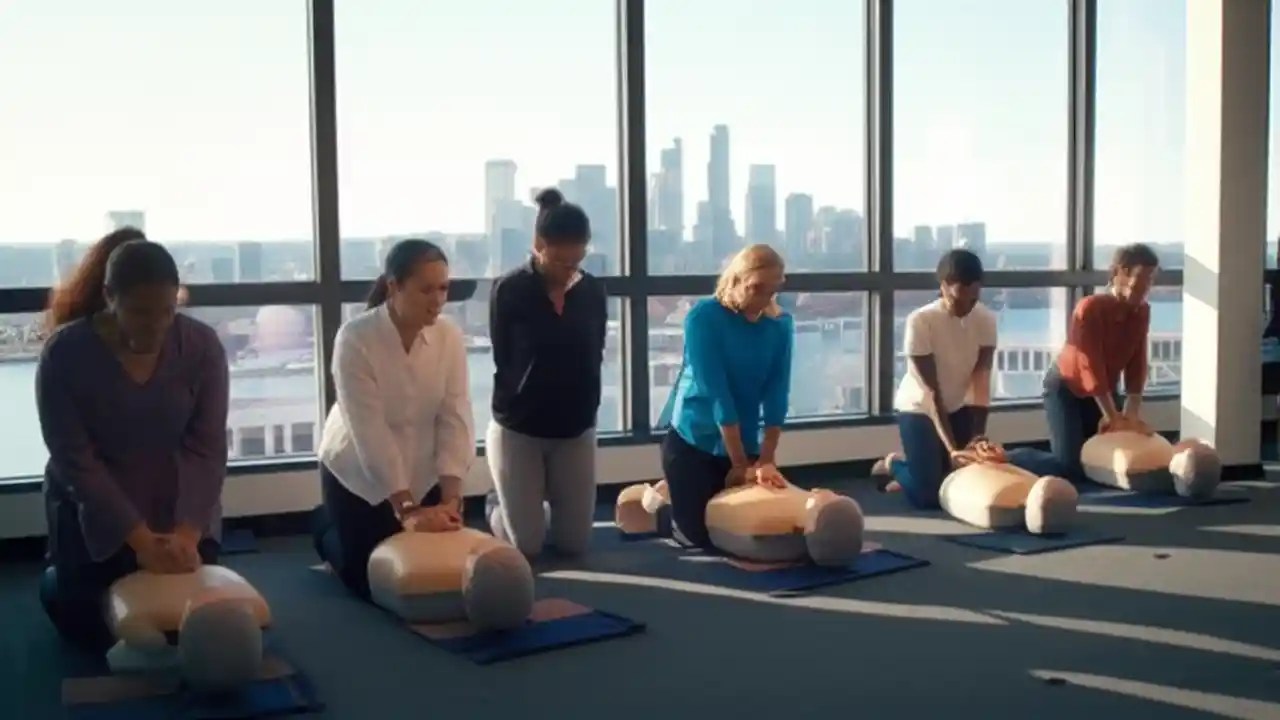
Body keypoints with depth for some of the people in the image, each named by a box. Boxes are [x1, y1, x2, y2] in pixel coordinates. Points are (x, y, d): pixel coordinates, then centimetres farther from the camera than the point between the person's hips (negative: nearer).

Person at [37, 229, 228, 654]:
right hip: (95, 515, -2)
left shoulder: (202, 345, -15)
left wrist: (187, 533, -30)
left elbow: (207, 449, -16)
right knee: (100, 633, 4)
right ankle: (56, 580, 36)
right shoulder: (65, 352, -20)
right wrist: (140, 539, -28)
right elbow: (74, 461, -21)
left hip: (181, 509, 2)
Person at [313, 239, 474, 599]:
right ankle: (326, 527, 30)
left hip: (421, 473, 4)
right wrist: (406, 510, -34)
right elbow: (370, 430, -31)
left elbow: (455, 420, -16)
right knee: (369, 580, -1)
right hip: (357, 473, -4)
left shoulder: (449, 337, -15)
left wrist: (451, 499, -26)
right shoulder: (355, 338, -27)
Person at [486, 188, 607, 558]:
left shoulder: (593, 291, -2)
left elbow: (594, 359, 6)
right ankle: (498, 507, 32)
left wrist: (584, 412, 1)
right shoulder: (509, 291, -12)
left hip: (576, 430, 3)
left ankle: (532, 501, 35)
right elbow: (505, 364, -4)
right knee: (526, 546, -1)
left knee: (574, 543, 5)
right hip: (518, 429, -3)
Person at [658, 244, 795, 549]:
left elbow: (777, 393, -10)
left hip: (746, 444, 5)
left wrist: (766, 460, -20)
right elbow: (715, 391, -23)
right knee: (701, 536, -5)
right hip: (693, 440, -4)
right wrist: (740, 463, -24)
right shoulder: (704, 316, -19)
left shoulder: (781, 326, -5)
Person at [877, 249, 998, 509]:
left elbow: (981, 380, -18)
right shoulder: (920, 321, -28)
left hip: (959, 406, 5)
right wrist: (951, 448, -32)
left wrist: (978, 435, -30)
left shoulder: (986, 319, -15)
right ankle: (894, 465, 21)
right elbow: (931, 391, -27)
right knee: (927, 495, -12)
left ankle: (914, 472, 28)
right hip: (919, 407, -5)